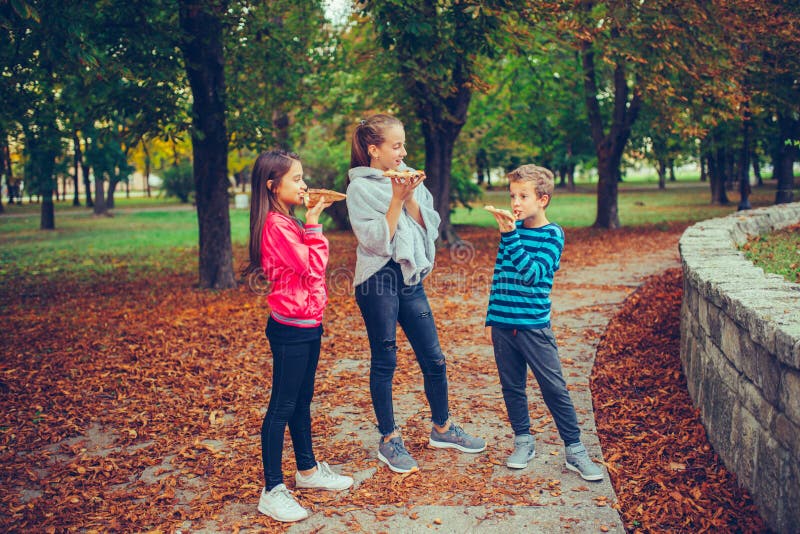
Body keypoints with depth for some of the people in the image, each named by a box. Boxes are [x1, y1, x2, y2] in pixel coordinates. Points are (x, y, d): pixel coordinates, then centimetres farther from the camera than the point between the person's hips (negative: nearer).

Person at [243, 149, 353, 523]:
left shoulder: (288, 222, 13)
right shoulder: (276, 225, -18)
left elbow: (312, 265, 16)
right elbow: (312, 267, -18)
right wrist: (313, 225, -14)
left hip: (307, 324, 10)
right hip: (290, 328, -10)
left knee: (302, 401, 20)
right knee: (282, 407, -3)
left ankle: (307, 470, 34)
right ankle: (272, 491, 5)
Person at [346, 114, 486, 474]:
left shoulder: (408, 178, 10)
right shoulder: (360, 188, -6)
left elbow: (430, 227, 4)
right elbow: (376, 241, -15)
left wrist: (411, 198, -8)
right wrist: (396, 199, -16)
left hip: (411, 276, 6)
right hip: (378, 281, -6)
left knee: (433, 358, 10)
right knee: (384, 362, 4)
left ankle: (442, 429, 28)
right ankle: (388, 440, 17)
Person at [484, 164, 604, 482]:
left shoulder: (553, 234, -7)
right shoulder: (511, 229, 7)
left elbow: (533, 273, -21)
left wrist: (510, 236, -28)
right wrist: (491, 318, 14)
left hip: (534, 326, -4)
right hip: (503, 324, 5)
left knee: (555, 389, 0)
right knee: (512, 387, 12)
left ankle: (575, 450, 11)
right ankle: (523, 442, 27)